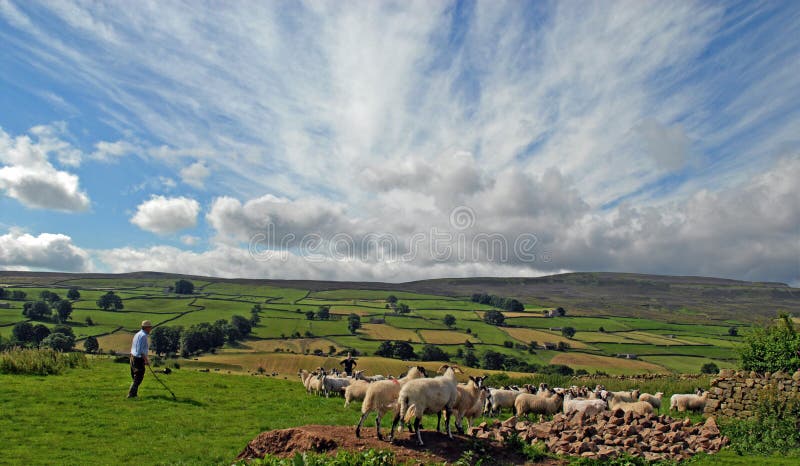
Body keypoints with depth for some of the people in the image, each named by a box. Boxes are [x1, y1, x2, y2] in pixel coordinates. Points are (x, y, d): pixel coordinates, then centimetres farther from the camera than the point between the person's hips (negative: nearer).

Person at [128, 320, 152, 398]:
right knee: (139, 378, -3)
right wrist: (146, 360, -17)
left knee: (135, 378, 17)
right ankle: (131, 393, -3)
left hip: (133, 357, 10)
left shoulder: (137, 334, 14)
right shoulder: (143, 336, -16)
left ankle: (134, 393, 24)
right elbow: (141, 350, -22)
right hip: (139, 359, -10)